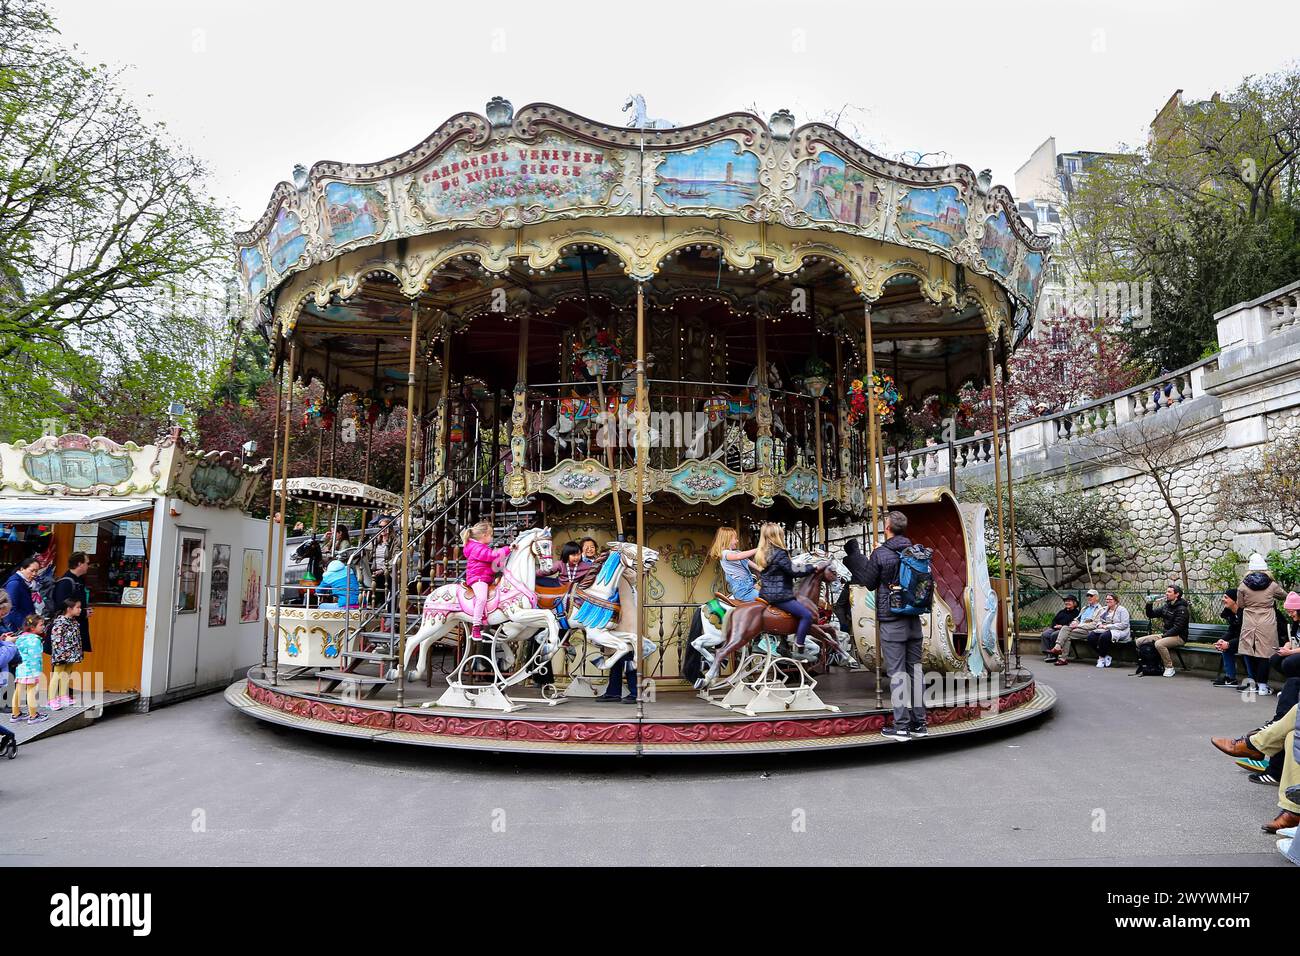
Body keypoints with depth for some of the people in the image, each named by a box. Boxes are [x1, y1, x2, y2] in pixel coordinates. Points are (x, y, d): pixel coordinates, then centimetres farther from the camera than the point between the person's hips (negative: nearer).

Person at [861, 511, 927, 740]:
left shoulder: (880, 554, -12)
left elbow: (870, 584, -1)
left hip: (891, 622, -5)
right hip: (914, 619, 5)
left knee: (897, 672, -1)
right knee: (914, 669, 12)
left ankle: (901, 726, 1)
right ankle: (918, 723, 18)